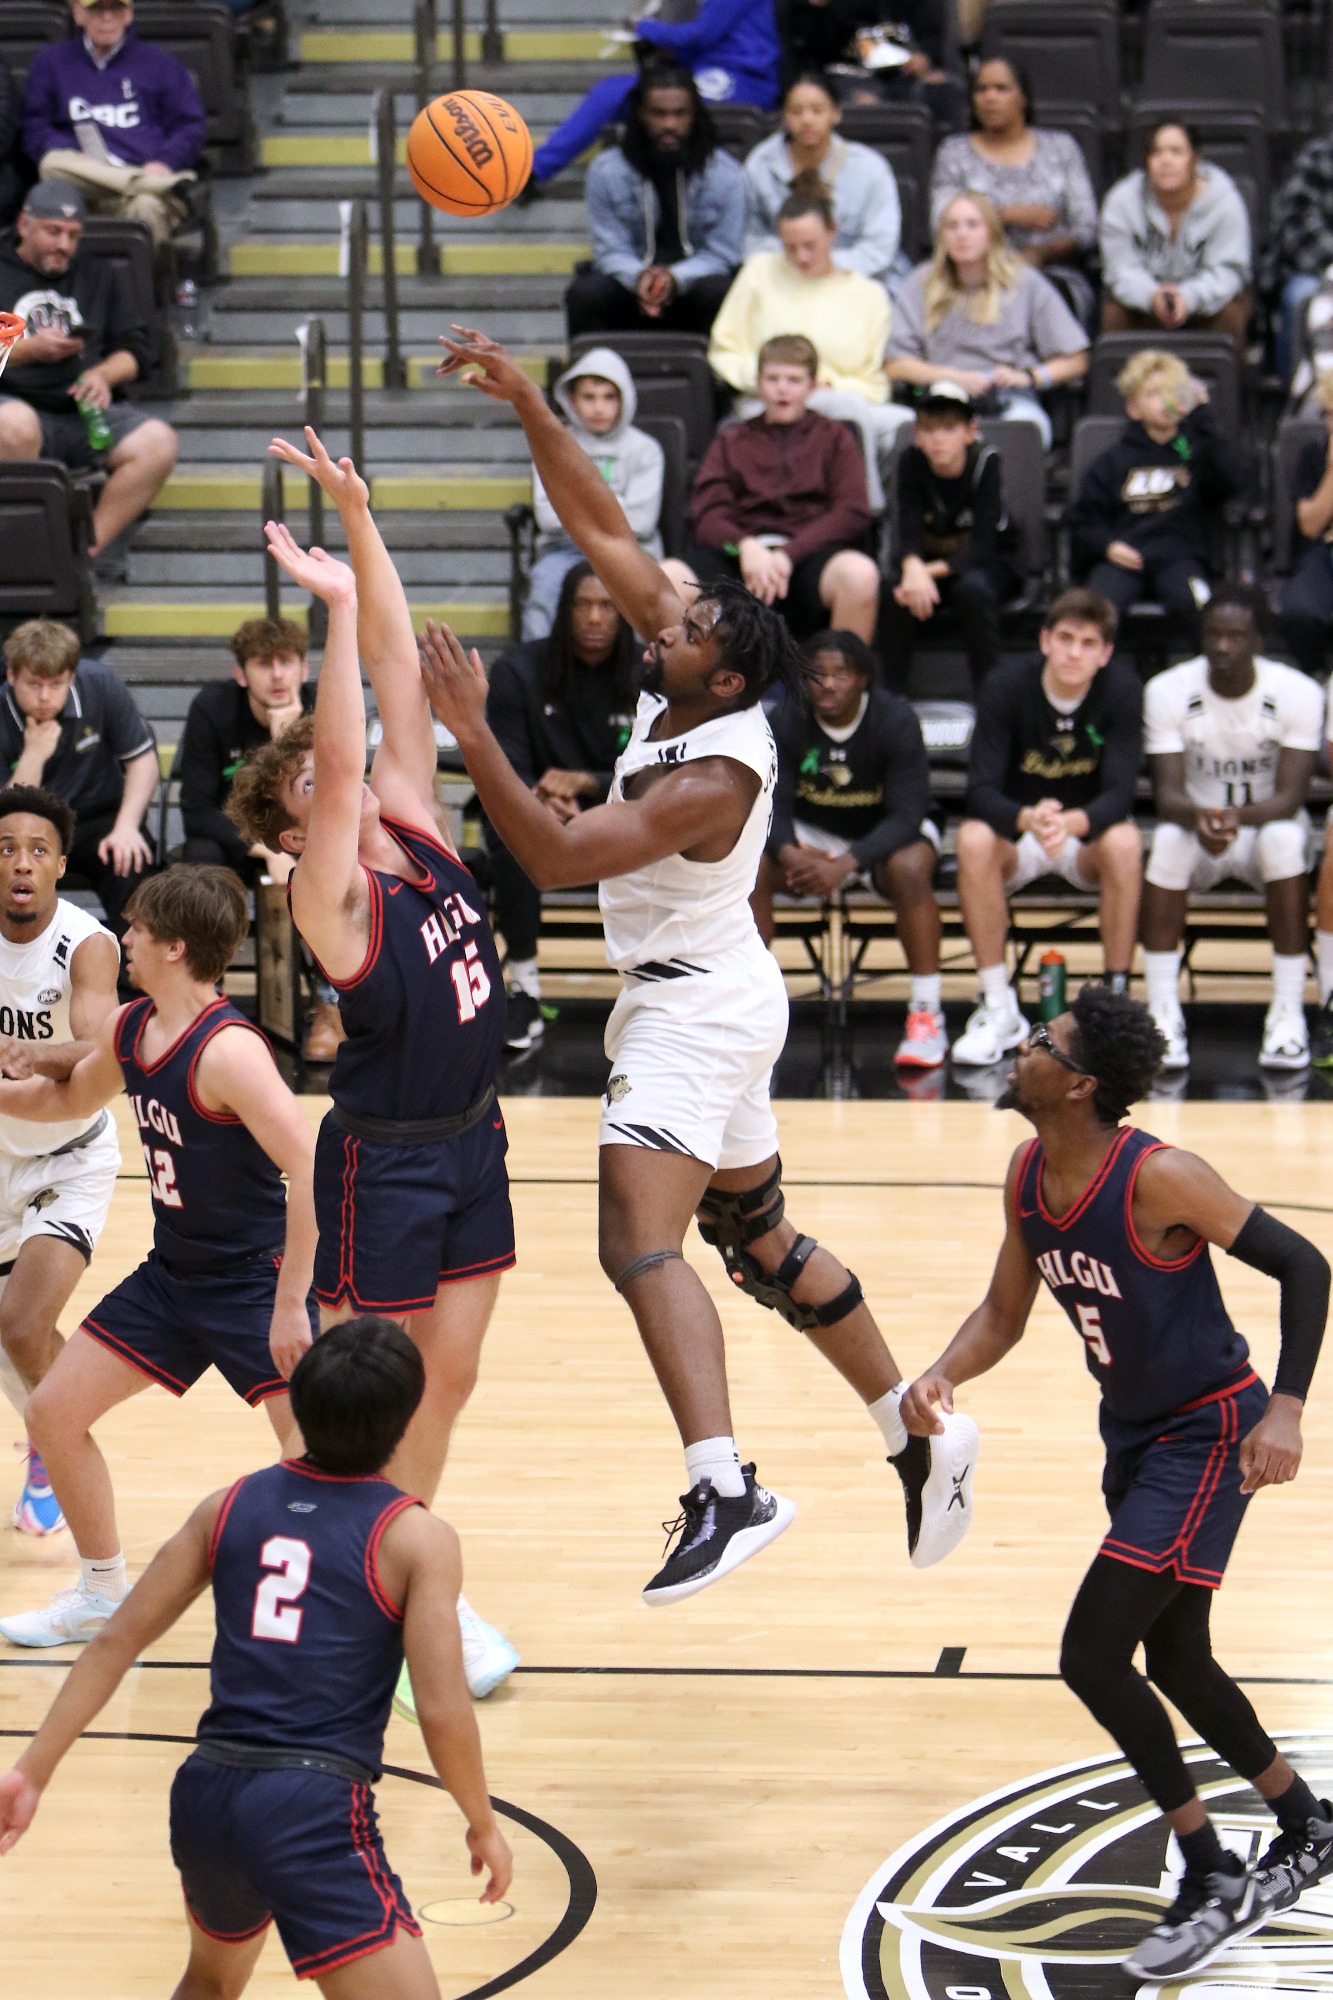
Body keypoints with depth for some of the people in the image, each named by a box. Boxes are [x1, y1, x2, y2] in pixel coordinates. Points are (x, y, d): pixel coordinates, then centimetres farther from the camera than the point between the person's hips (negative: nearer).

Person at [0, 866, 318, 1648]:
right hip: (172, 1275, 9)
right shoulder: (128, 1031, 2)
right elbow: (70, 1097, 25)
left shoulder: (228, 1050, -25)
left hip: (256, 1280, -9)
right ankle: (104, 1592, 27)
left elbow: (310, 1170, -30)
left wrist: (291, 1303, -29)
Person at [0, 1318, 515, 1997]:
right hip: (315, 1812, -7)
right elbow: (442, 1713, -8)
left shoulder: (229, 1508, 11)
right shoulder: (418, 1538, -3)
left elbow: (115, 1642, 10)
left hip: (206, 1792, 7)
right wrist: (483, 1826, 8)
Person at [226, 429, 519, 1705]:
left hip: (467, 1144, 7)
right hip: (382, 1161, -7)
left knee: (447, 1379, 15)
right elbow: (344, 760, -31)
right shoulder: (330, 892, -15)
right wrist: (335, 602, -33)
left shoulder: (416, 828, 2)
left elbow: (399, 669, -3)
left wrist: (358, 519, -9)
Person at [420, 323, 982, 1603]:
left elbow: (555, 859, -29)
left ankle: (725, 1490, -36)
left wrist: (469, 733, -32)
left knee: (639, 1243, -23)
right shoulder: (691, 690, -2)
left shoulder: (709, 779, -24)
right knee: (760, 1242, 20)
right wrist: (525, 404, -6)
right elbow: (601, 529, 1)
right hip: (708, 1001, 10)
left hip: (694, 1010, -10)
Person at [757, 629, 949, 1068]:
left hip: (886, 832, -2)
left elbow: (906, 815, -25)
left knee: (909, 870, -36)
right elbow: (771, 805, -15)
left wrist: (846, 863, -41)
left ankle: (927, 1016, -29)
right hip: (812, 831, 3)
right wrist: (789, 853, -39)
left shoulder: (895, 721, -22)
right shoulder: (786, 721, -15)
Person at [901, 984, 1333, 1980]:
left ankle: (1213, 1883, 1)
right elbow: (1005, 1312, 10)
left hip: (1206, 1431, -9)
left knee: (1093, 1655, -12)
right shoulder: (1028, 1178, -2)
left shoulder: (1159, 1178, -26)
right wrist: (944, 1375, -11)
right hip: (1134, 1431, 9)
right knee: (1174, 1658, 19)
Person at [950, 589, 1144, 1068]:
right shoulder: (1005, 688, -16)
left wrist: (1073, 822, -45)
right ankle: (999, 1009, -24)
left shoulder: (1121, 690, -15)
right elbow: (981, 791, -22)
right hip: (1016, 839, 0)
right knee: (973, 839, -33)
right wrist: (1028, 820, -45)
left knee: (1124, 842, -34)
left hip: (1088, 837, 0)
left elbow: (1119, 793, -21)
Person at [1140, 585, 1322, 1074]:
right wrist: (1199, 817, -42)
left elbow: (1290, 795, -20)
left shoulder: (1298, 694, -14)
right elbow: (1166, 793, -17)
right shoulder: (1166, 691, -12)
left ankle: (1288, 1014, -32)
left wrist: (1240, 817, -43)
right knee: (1169, 839, -34)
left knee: (1285, 837, -36)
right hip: (1196, 822, 1)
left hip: (1267, 823, -1)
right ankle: (1163, 1012, -32)